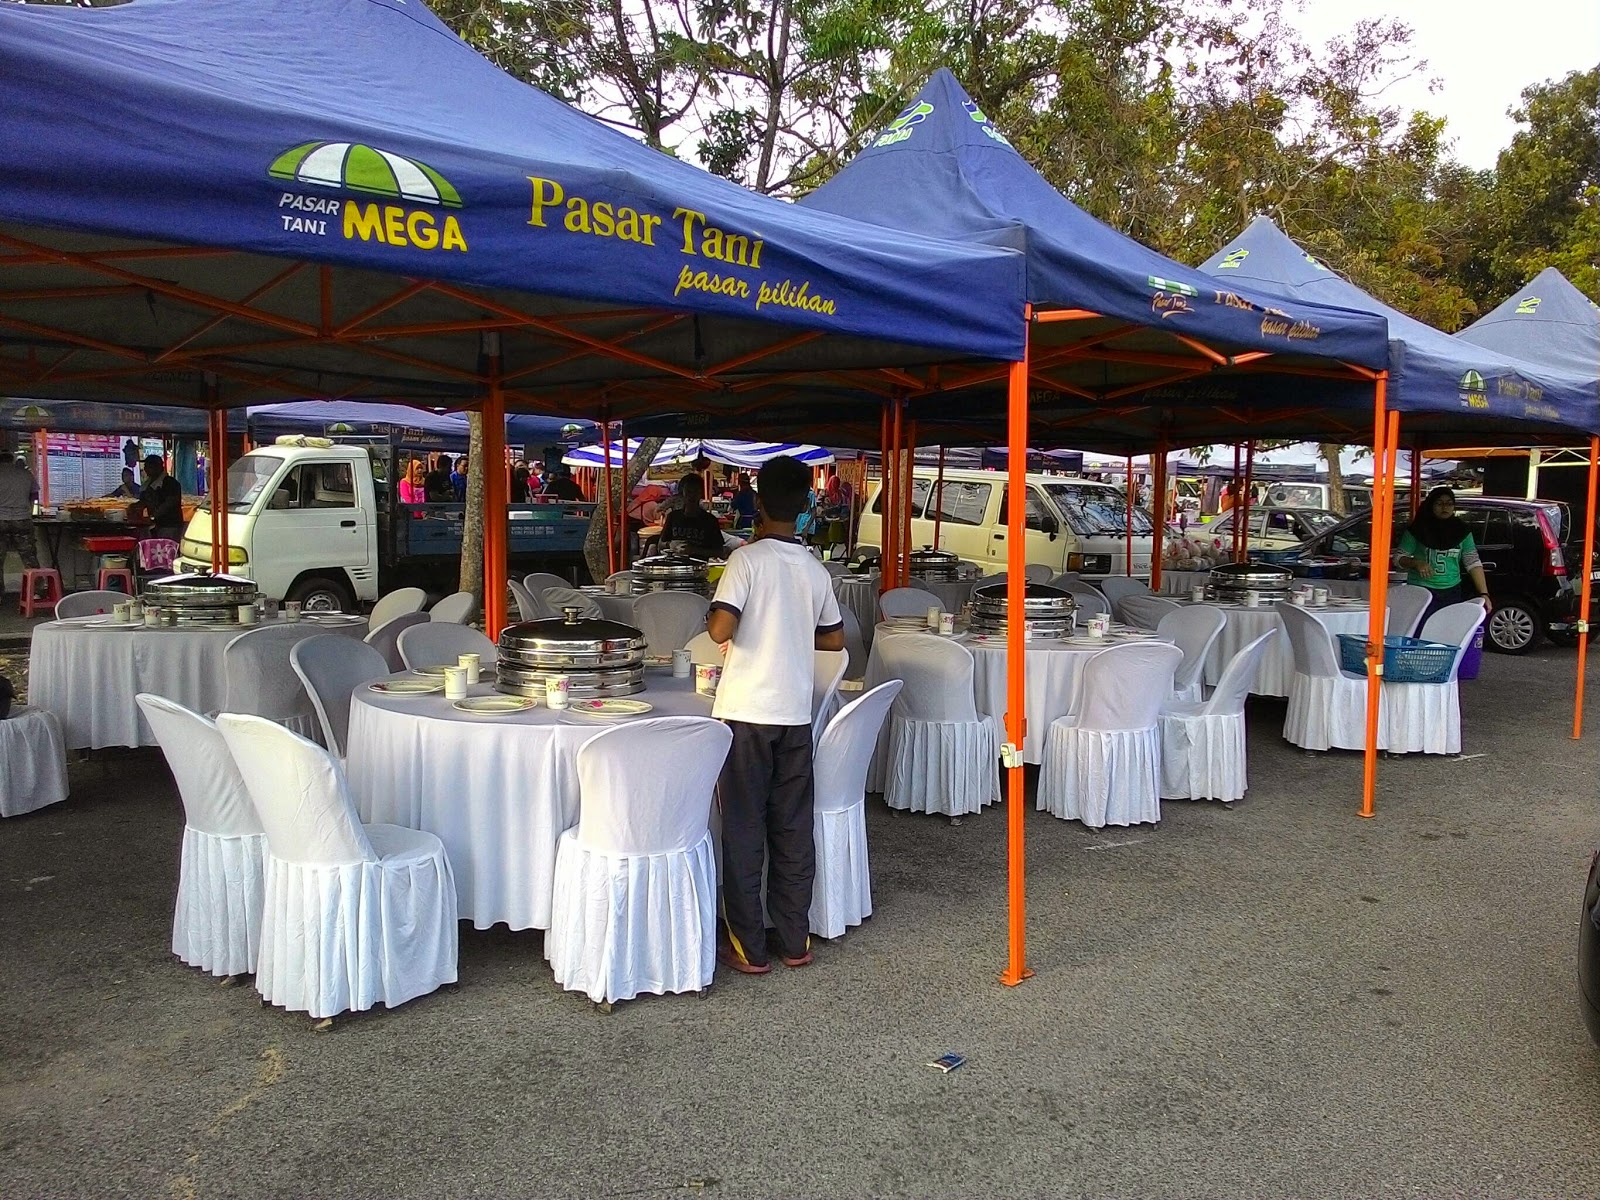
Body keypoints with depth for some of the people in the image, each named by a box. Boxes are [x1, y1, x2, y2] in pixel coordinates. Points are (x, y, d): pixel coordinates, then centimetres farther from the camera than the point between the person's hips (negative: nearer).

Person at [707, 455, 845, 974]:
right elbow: (834, 639, 15)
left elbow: (721, 630, -20)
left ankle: (750, 948, 11)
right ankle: (795, 941, 20)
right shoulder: (815, 568, 5)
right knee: (793, 829, 12)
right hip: (796, 712, 5)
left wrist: (713, 617, 1)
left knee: (743, 830, 5)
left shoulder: (747, 559, -11)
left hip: (747, 711, -4)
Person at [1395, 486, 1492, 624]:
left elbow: (1473, 563, 3)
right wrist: (1416, 563, -18)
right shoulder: (1418, 529, 0)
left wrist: (1484, 593, -5)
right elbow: (1399, 558, 3)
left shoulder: (1462, 531, 8)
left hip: (1451, 593, 3)